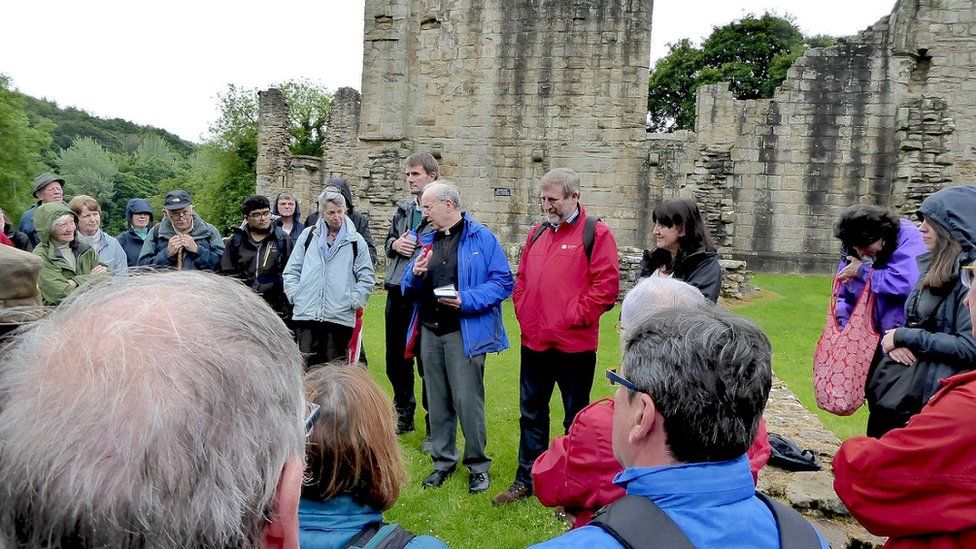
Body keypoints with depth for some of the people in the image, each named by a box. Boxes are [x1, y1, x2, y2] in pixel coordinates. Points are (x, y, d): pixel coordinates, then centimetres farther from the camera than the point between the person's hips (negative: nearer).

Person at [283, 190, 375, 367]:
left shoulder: (356, 241, 7)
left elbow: (367, 276, 8)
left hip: (341, 317, -1)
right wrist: (294, 294, 2)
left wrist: (354, 301, -2)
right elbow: (291, 270, 14)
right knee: (307, 366, 3)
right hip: (306, 314, 1)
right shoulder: (308, 235, 11)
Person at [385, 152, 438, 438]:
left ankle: (434, 428, 16)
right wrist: (395, 244, 3)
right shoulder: (403, 208, 13)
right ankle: (404, 415, 36)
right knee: (396, 361, 17)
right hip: (397, 293, 7)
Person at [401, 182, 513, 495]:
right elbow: (407, 289, 16)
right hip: (430, 331, 6)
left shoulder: (481, 238, -3)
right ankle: (443, 461, 26)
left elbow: (503, 282, -9)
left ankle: (478, 464, 12)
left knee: (467, 399, -6)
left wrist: (467, 300, -20)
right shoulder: (427, 240, 15)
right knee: (437, 400, 12)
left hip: (465, 331, -6)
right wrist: (415, 274, -7)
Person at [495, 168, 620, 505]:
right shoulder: (537, 234, 13)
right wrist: (524, 316, 5)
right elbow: (521, 281, 18)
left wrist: (573, 319, -16)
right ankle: (526, 480, 31)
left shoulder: (595, 233, -7)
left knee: (575, 419, 9)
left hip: (574, 345, -6)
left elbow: (607, 284, -15)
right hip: (534, 342, 6)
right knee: (531, 413, 16)